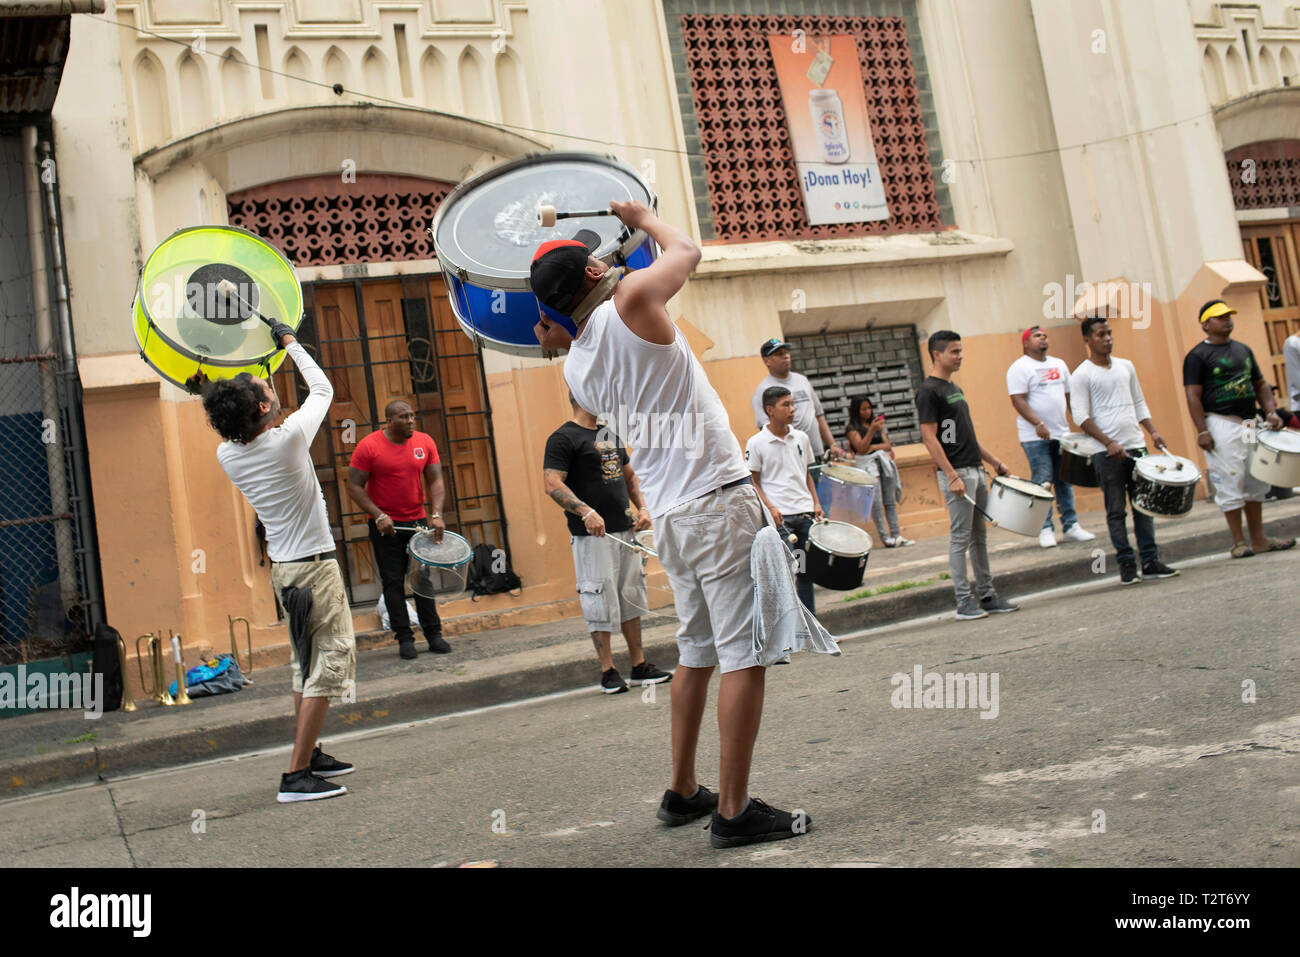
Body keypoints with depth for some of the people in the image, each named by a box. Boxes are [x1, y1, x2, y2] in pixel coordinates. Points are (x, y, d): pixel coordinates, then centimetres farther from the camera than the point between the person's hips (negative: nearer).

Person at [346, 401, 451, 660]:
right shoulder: (369, 446, -10)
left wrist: (436, 514, -12)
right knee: (393, 582, 0)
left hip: (417, 520, 3)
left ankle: (433, 634, 14)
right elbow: (354, 486, -9)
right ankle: (404, 638, 6)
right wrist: (378, 516, -19)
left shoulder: (425, 442, 1)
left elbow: (435, 481, 2)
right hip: (385, 525, -3)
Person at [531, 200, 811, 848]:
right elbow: (686, 251, 9)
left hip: (669, 516, 8)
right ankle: (734, 811, -2)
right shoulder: (629, 298, -9)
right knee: (743, 655, -4)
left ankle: (682, 792, 27)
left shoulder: (575, 369, 9)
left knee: (696, 653, 19)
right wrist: (641, 217, 27)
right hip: (718, 499, -7)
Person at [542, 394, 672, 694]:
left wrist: (642, 507, 9)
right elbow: (552, 484, -16)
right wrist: (586, 512, -27)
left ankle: (639, 666, 20)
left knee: (632, 598, 11)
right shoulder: (563, 438, -7)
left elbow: (629, 475, 25)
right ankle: (608, 672, 5)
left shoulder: (611, 434, 17)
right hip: (593, 535, -7)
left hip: (626, 530, 8)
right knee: (600, 603, -4)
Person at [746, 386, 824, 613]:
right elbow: (753, 482, -3)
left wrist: (816, 503, 7)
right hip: (779, 516, -5)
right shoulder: (756, 443, -4)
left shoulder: (801, 438, 10)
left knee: (807, 568, 10)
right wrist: (770, 508, -14)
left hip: (805, 512, 5)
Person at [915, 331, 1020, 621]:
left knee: (980, 536, 12)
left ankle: (987, 596, 18)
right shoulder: (928, 391, -10)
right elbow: (929, 437, -16)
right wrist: (952, 476, -22)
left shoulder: (954, 389, 18)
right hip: (957, 474, -9)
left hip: (976, 471, 9)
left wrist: (995, 462, 19)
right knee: (960, 538, -4)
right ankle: (964, 602, 2)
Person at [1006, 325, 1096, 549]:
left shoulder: (1058, 364, 15)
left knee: (1065, 480, 8)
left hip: (1062, 433, 6)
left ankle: (1070, 526, 14)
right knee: (1042, 483, -5)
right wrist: (1038, 424, -25)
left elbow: (1069, 394, 20)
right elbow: (1018, 400, -14)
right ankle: (1045, 530, 1)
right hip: (1035, 437, -6)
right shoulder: (1020, 368, -6)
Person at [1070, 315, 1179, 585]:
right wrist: (1109, 442, -19)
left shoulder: (1126, 366, 13)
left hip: (1135, 446, 5)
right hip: (1106, 452, -5)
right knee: (1116, 511, 0)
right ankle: (1126, 564, 5)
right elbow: (1081, 416, -10)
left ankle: (1150, 562, 10)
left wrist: (1152, 431, 6)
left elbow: (1139, 403, 20)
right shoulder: (1081, 375, -5)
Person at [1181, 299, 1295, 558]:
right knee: (1231, 485, -6)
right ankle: (1238, 542, 2)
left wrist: (1271, 411, 6)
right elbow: (1193, 396, -11)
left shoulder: (1243, 350, 17)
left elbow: (1260, 384, 21)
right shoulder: (1198, 356, -5)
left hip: (1249, 424, 7)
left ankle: (1258, 539, 17)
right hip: (1221, 425, -7)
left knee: (1256, 482, 10)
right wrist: (1202, 431, -18)